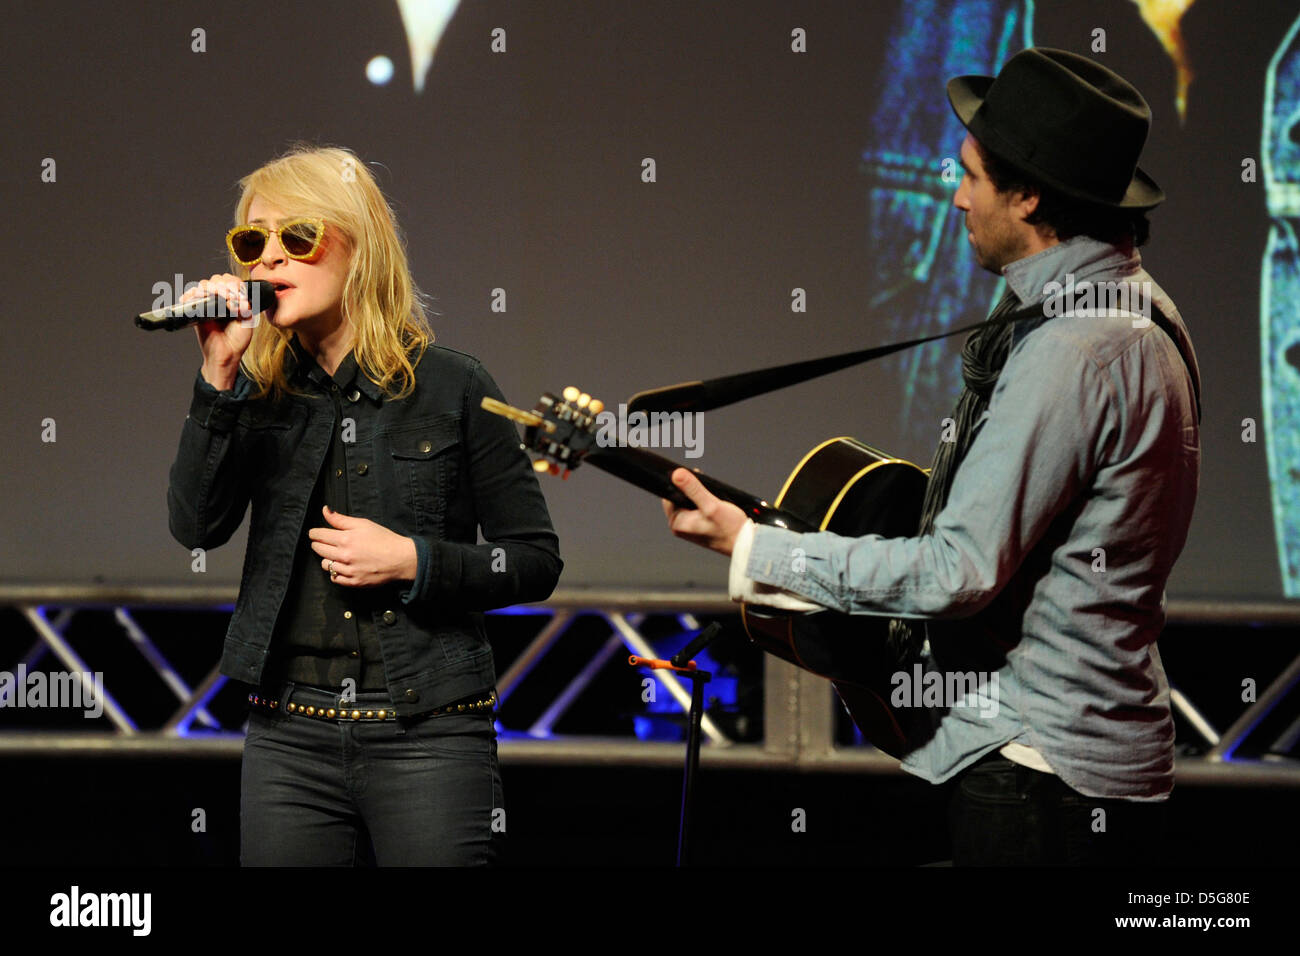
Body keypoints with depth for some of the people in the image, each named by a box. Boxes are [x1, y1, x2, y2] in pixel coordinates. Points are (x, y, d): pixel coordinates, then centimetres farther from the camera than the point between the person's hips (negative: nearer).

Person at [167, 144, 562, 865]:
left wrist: (413, 562, -12)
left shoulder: (452, 387, 0)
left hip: (430, 737, -3)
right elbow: (196, 527, -7)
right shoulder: (260, 394, 8)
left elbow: (537, 561, 3)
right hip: (289, 737, 3)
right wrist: (220, 375, -14)